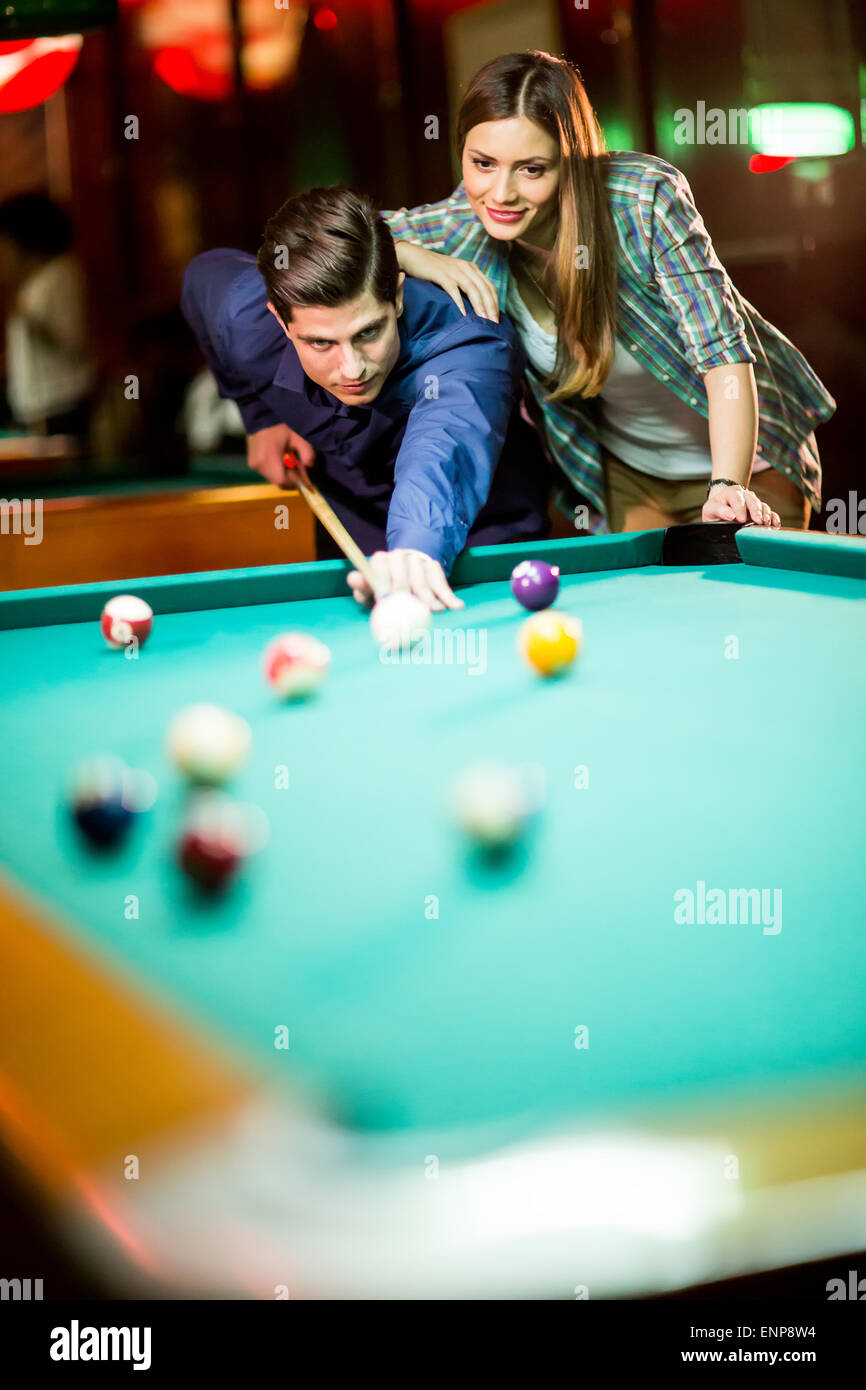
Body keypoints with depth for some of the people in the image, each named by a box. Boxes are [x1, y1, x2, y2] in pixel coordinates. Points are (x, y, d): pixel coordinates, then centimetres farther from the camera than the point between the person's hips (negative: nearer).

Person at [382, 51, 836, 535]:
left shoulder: (646, 198, -31)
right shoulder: (465, 226, -20)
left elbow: (723, 351, -33)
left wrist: (728, 488, -46)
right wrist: (412, 256, -29)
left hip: (742, 451, -3)